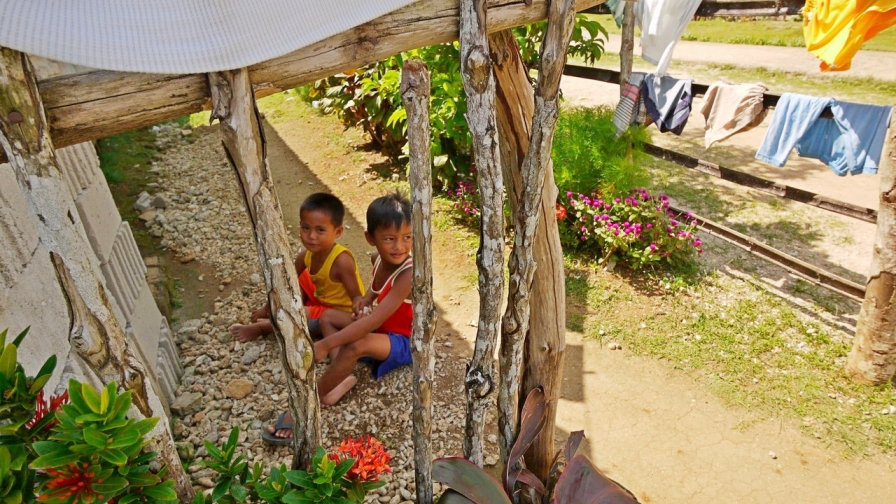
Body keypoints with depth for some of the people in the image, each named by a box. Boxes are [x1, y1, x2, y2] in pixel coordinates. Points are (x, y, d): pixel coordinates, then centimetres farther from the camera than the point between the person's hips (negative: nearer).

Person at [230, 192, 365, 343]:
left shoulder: (341, 260, -33)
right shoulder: (306, 256, -11)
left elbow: (356, 297, -30)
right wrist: (268, 308, 10)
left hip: (342, 314, -8)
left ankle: (263, 327, 1)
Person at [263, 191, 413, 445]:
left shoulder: (409, 274, -33)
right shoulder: (378, 259, -7)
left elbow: (375, 320, -40)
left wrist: (325, 345, -41)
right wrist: (367, 298, -8)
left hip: (403, 341, -9)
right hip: (380, 328, 9)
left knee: (355, 346, -35)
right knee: (328, 316, 5)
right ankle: (342, 378, -15)